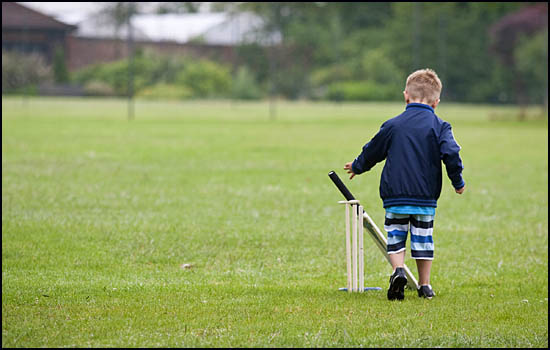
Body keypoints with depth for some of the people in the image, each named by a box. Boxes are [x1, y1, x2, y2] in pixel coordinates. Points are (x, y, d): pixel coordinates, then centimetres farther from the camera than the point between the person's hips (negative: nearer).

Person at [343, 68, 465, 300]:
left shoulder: (393, 125, 3)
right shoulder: (439, 126, -2)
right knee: (423, 238, 9)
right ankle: (424, 285, 11)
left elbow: (373, 151, 13)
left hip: (395, 195, 0)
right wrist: (457, 182, 2)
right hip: (426, 197, 0)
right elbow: (451, 154, -13)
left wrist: (357, 167, 32)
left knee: (395, 237, 7)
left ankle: (398, 270, -17)